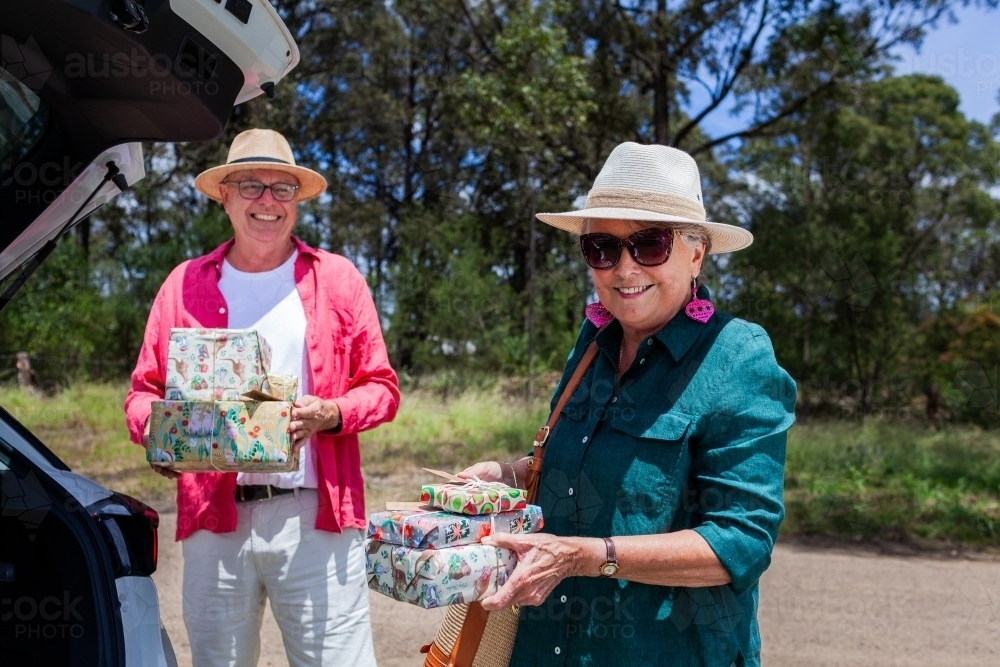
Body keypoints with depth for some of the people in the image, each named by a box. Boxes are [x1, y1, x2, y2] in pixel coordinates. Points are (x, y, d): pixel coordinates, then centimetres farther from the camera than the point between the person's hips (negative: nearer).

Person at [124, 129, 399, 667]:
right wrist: (155, 430, -9)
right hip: (213, 520, 2)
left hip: (316, 519, -1)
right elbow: (143, 391, 14)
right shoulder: (185, 284, 11)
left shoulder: (337, 279, 8)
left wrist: (330, 414, -12)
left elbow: (381, 387, 8)